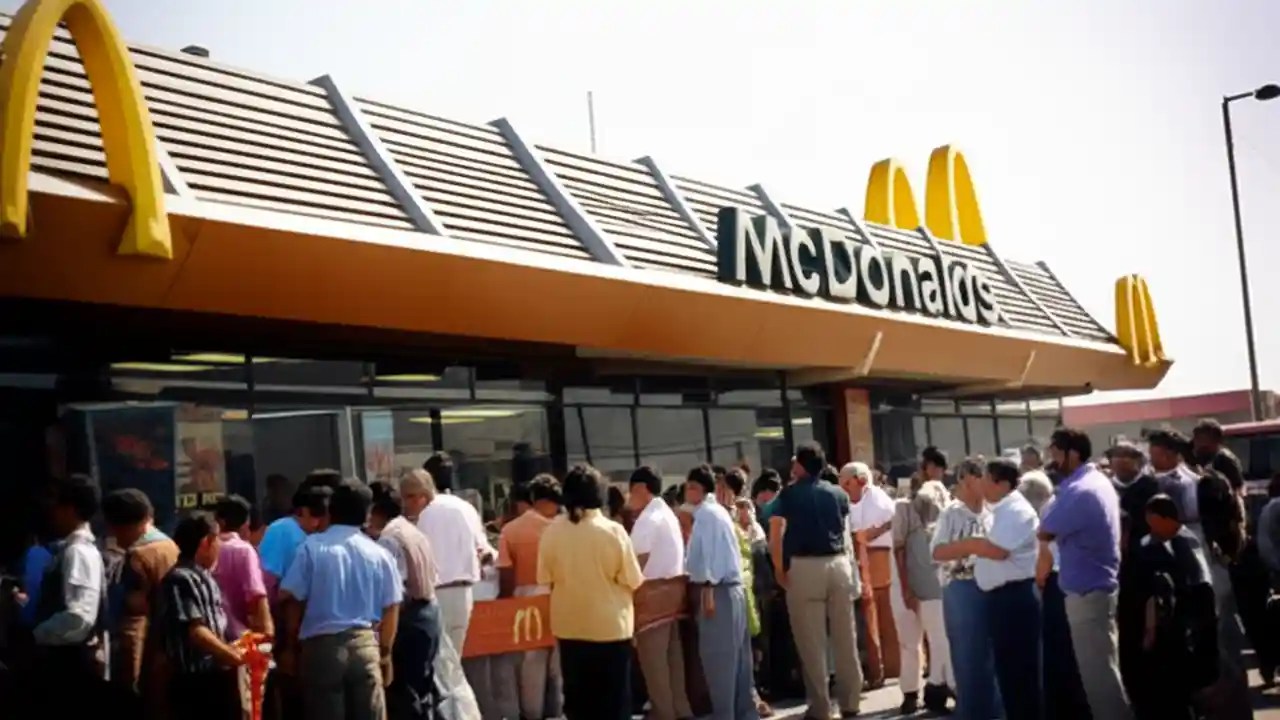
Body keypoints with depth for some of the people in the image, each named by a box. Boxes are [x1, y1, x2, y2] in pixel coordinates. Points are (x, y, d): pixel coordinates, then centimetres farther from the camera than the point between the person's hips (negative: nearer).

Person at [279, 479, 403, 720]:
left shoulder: (312, 547, -3)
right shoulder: (379, 554, 5)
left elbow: (293, 600, -5)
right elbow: (391, 609, 7)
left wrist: (291, 647, 8)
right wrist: (385, 653, 19)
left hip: (322, 645, -2)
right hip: (365, 644, 2)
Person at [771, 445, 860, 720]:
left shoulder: (789, 494, 0)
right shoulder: (838, 494, 11)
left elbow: (777, 534, -7)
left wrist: (779, 569, -2)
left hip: (804, 568, -4)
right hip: (839, 564, 4)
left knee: (812, 642, 1)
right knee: (845, 638, 9)